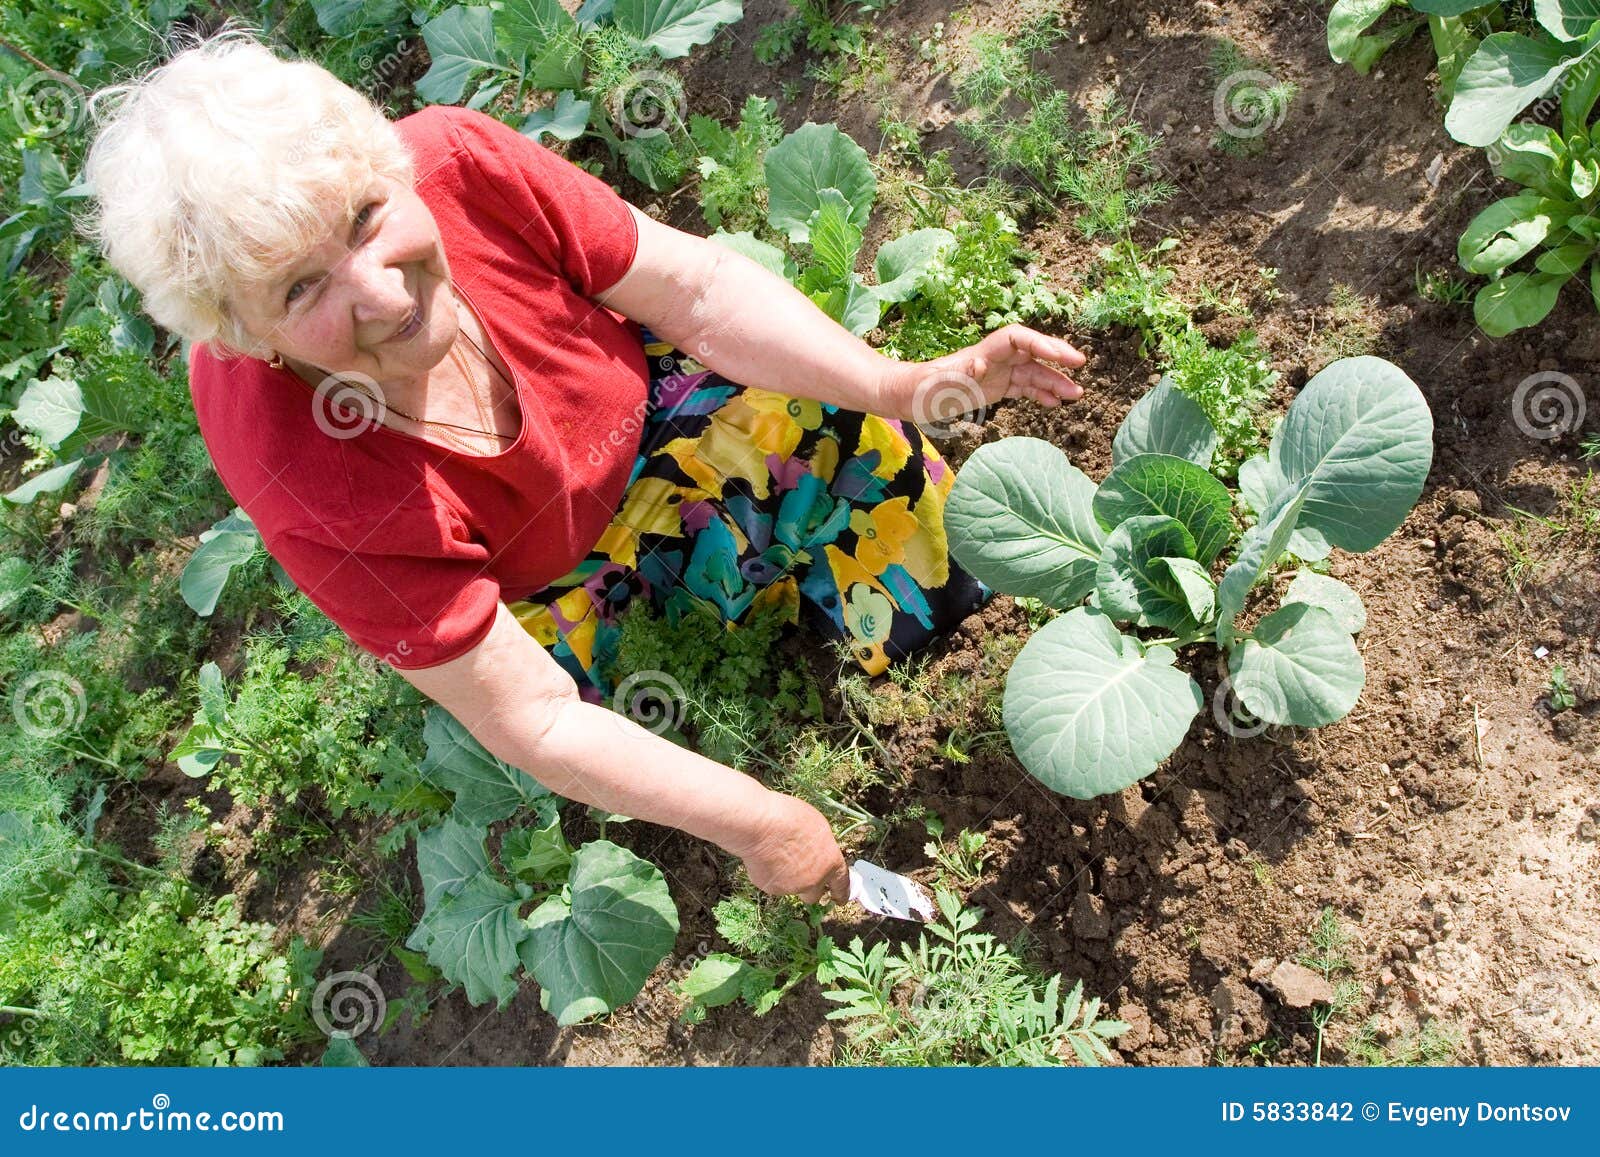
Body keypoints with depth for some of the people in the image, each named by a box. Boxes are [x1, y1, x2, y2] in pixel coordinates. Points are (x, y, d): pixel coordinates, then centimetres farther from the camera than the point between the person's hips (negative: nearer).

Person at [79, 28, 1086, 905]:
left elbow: (694, 286, -21)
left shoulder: (456, 161, -35)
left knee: (821, 416, -13)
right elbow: (535, 723, -32)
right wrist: (758, 826, -26)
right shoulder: (325, 502, -41)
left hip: (621, 391, 2)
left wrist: (897, 385, -30)